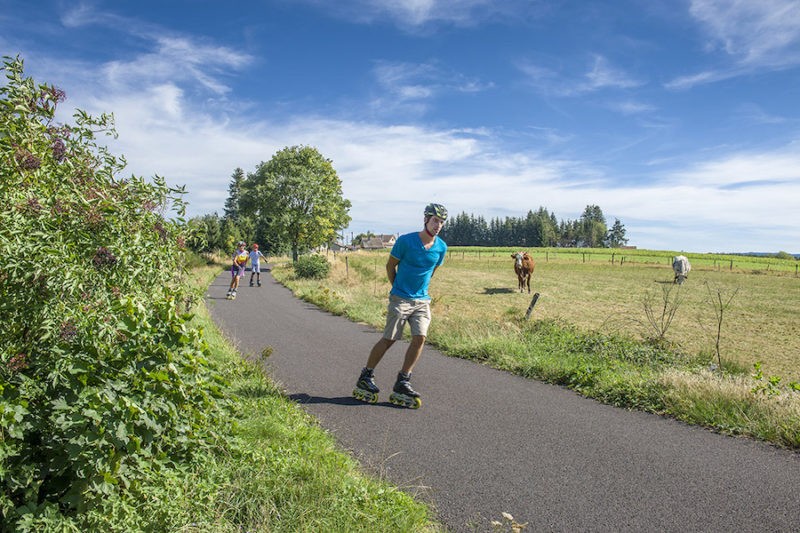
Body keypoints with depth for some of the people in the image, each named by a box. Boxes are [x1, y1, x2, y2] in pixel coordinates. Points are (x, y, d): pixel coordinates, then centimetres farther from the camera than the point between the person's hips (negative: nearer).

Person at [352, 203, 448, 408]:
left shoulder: (441, 247, 2)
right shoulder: (406, 241, -11)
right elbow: (390, 266, 2)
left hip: (422, 301, 4)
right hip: (400, 299, -4)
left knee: (419, 338, -9)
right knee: (388, 339, -2)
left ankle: (402, 383, 3)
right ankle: (365, 378, 14)